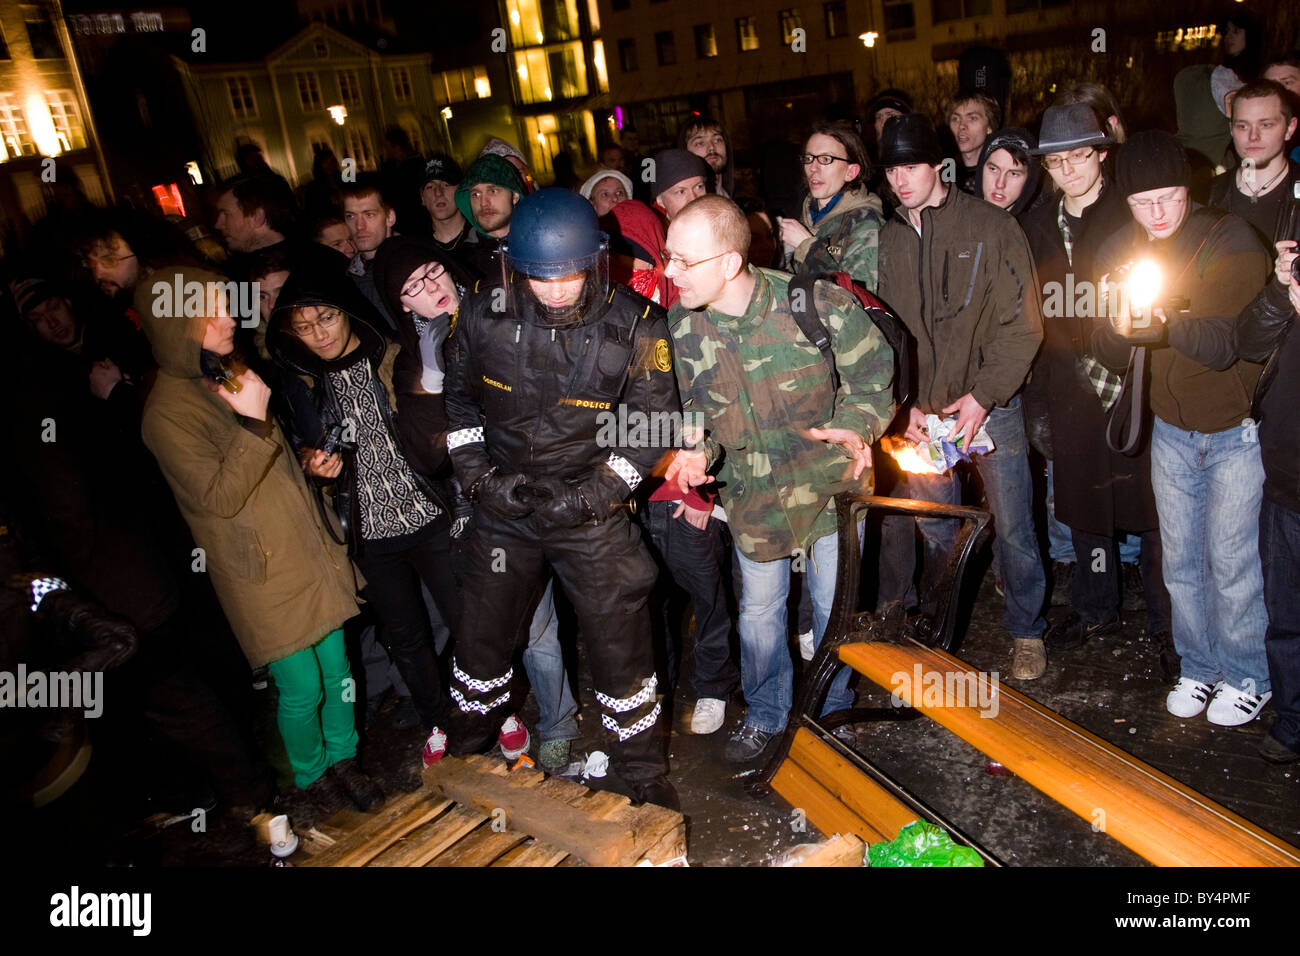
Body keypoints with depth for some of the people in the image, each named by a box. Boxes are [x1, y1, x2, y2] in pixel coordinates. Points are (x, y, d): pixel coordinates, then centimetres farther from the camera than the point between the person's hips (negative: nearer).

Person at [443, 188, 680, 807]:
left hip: (593, 513, -2)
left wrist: (592, 493, -17)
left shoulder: (635, 324, -15)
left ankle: (644, 777, 27)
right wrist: (481, 477, -6)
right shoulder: (484, 314, -8)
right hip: (504, 508, 3)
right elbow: (459, 401, 7)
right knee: (482, 636, 17)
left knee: (618, 644, 3)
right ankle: (465, 753, 45)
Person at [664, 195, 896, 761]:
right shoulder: (684, 327, -10)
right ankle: (766, 716, 39)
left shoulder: (816, 304, -23)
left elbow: (872, 375, -9)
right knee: (758, 609, 15)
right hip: (751, 493, 3)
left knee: (833, 609, 13)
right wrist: (699, 449, -16)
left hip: (827, 481, -2)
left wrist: (854, 427, -27)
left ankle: (831, 717, 39)